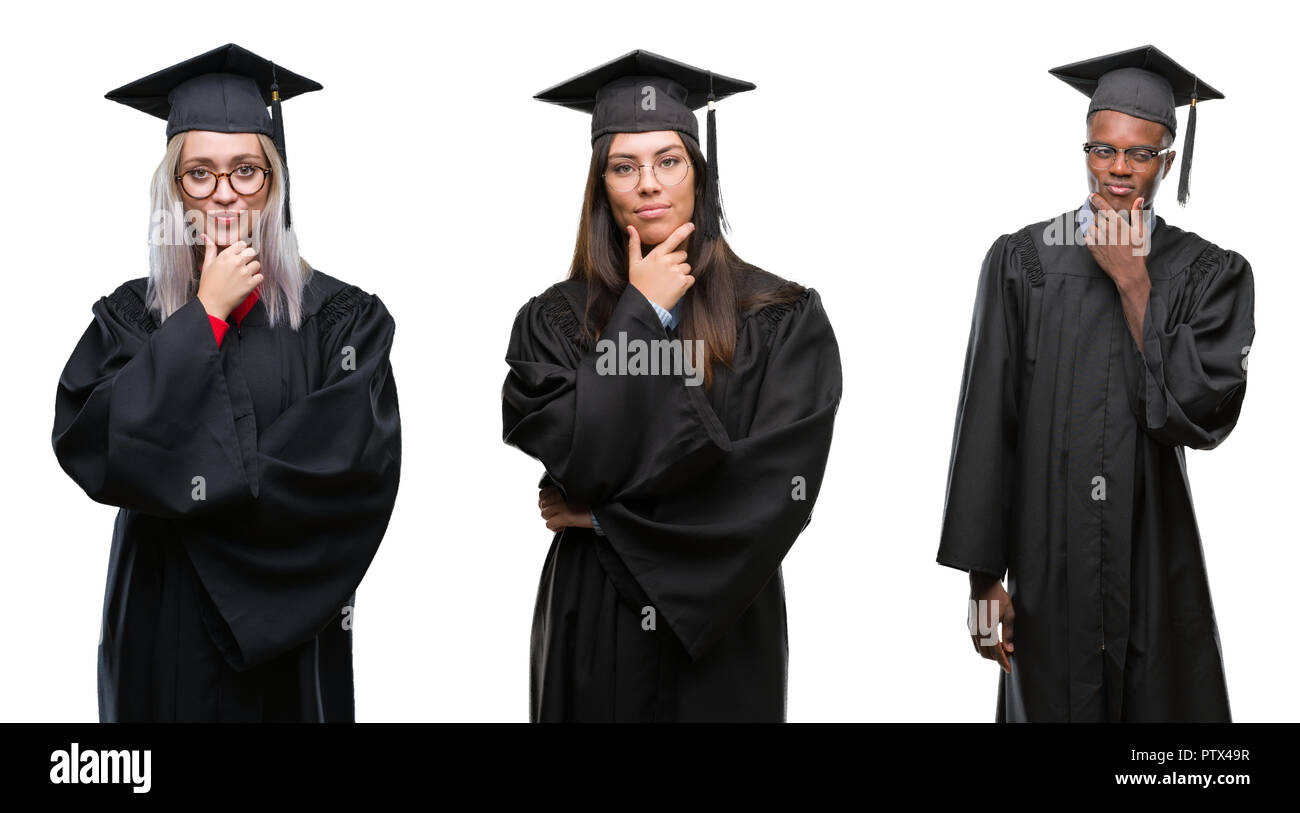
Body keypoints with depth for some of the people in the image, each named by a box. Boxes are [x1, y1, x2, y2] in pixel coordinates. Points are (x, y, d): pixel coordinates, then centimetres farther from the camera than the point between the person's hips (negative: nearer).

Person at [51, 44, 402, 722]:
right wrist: (205, 317, -13)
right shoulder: (128, 316, 4)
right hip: (163, 633, 1)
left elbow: (360, 460, -14)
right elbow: (86, 445, -12)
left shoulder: (341, 318, -1)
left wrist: (192, 485, -15)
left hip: (290, 628, -1)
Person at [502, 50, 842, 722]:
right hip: (593, 631, 1)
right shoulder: (553, 321, 0)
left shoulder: (782, 320, -4)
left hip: (721, 624, 0)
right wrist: (642, 314, -12)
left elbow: (776, 488, -13)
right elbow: (574, 457, -15)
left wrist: (607, 516, -11)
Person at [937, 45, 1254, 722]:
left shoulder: (1211, 275, 2)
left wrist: (1132, 282, -11)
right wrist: (984, 577, -6)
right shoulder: (1022, 261, 0)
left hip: (1157, 570, 1)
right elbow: (985, 423, -3)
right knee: (1049, 703, 7)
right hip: (1047, 569, 0)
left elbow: (1205, 412, -13)